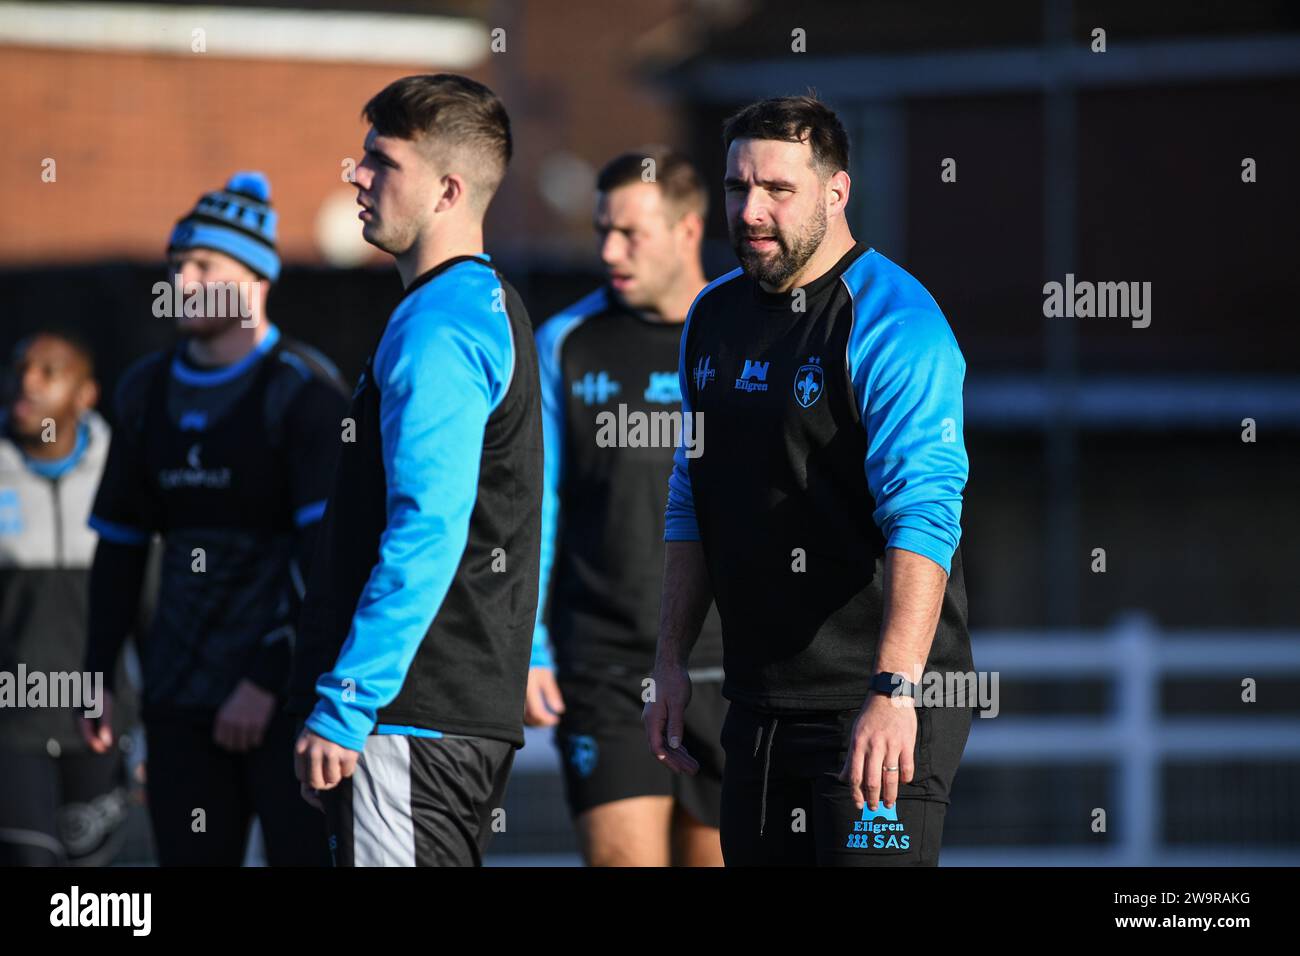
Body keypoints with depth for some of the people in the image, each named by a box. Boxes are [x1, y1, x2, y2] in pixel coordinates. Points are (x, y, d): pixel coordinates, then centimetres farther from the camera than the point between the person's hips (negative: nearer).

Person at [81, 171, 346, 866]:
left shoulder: (302, 389, -7)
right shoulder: (148, 391, 11)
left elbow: (326, 548, -14)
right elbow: (119, 546, 17)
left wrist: (266, 679, -18)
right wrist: (98, 676, 12)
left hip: (288, 695, -6)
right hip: (181, 697, 6)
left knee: (304, 854, -7)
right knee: (190, 858, 5)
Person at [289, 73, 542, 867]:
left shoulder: (436, 331, -15)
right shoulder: (494, 309, 18)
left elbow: (426, 534, -22)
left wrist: (342, 707, -21)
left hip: (417, 719, -10)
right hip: (477, 711, 10)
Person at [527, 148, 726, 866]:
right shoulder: (566, 345, 5)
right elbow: (528, 509, 7)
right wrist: (523, 651, -1)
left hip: (727, 672, 0)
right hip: (604, 669, 0)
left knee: (716, 859, 4)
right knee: (623, 866, -11)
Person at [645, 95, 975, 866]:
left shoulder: (893, 323, -13)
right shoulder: (714, 316, 11)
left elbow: (923, 516, -23)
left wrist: (894, 691, -32)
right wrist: (672, 660, 15)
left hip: (878, 709, -7)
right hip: (758, 701, 7)